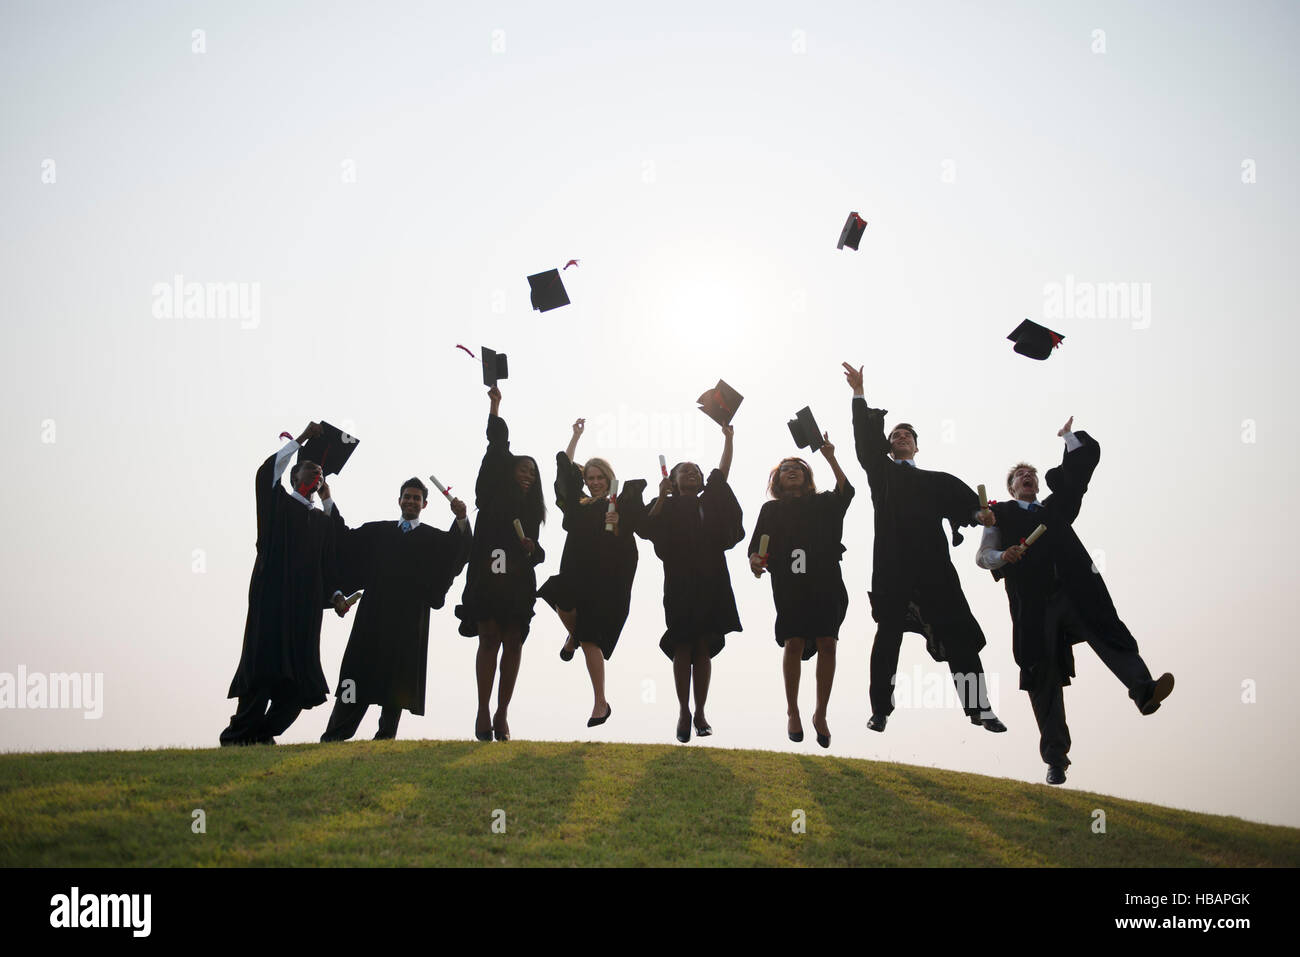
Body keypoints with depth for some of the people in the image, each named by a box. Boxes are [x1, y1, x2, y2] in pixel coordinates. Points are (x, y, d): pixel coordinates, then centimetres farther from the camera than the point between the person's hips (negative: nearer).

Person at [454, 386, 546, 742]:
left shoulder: (531, 510, 19)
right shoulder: (493, 495, 8)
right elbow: (496, 451, 1)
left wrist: (532, 549, -3)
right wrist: (495, 408, -2)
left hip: (519, 583, 4)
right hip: (489, 577, -4)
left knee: (513, 645, -1)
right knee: (489, 640, -9)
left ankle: (501, 715, 0)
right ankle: (483, 713, -9)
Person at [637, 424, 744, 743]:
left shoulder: (709, 502, 15)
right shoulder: (666, 507, 9)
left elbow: (722, 471, 11)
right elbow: (645, 530, -6)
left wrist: (728, 438, 7)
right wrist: (661, 497, -8)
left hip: (710, 582, 2)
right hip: (680, 582, -2)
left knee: (704, 647, 2)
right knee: (683, 648, -3)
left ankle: (700, 712, 4)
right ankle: (684, 711, 0)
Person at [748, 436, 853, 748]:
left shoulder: (823, 503, 16)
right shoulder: (772, 509, 16)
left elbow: (845, 493, -4)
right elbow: (758, 543, 8)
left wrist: (831, 459, -12)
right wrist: (754, 559, -14)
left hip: (825, 582, 1)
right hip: (790, 584, -1)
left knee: (827, 645, -6)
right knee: (794, 644, -9)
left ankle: (820, 714, 3)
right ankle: (792, 711, 6)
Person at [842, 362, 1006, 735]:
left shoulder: (937, 481, 22)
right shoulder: (881, 472, 18)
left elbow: (959, 499, 5)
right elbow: (865, 441, 5)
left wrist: (979, 513, -16)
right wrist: (859, 394, -2)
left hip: (933, 564, 2)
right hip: (893, 567, -2)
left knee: (959, 635, -3)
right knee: (888, 635, 0)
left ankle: (978, 707, 0)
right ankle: (880, 709, 5)